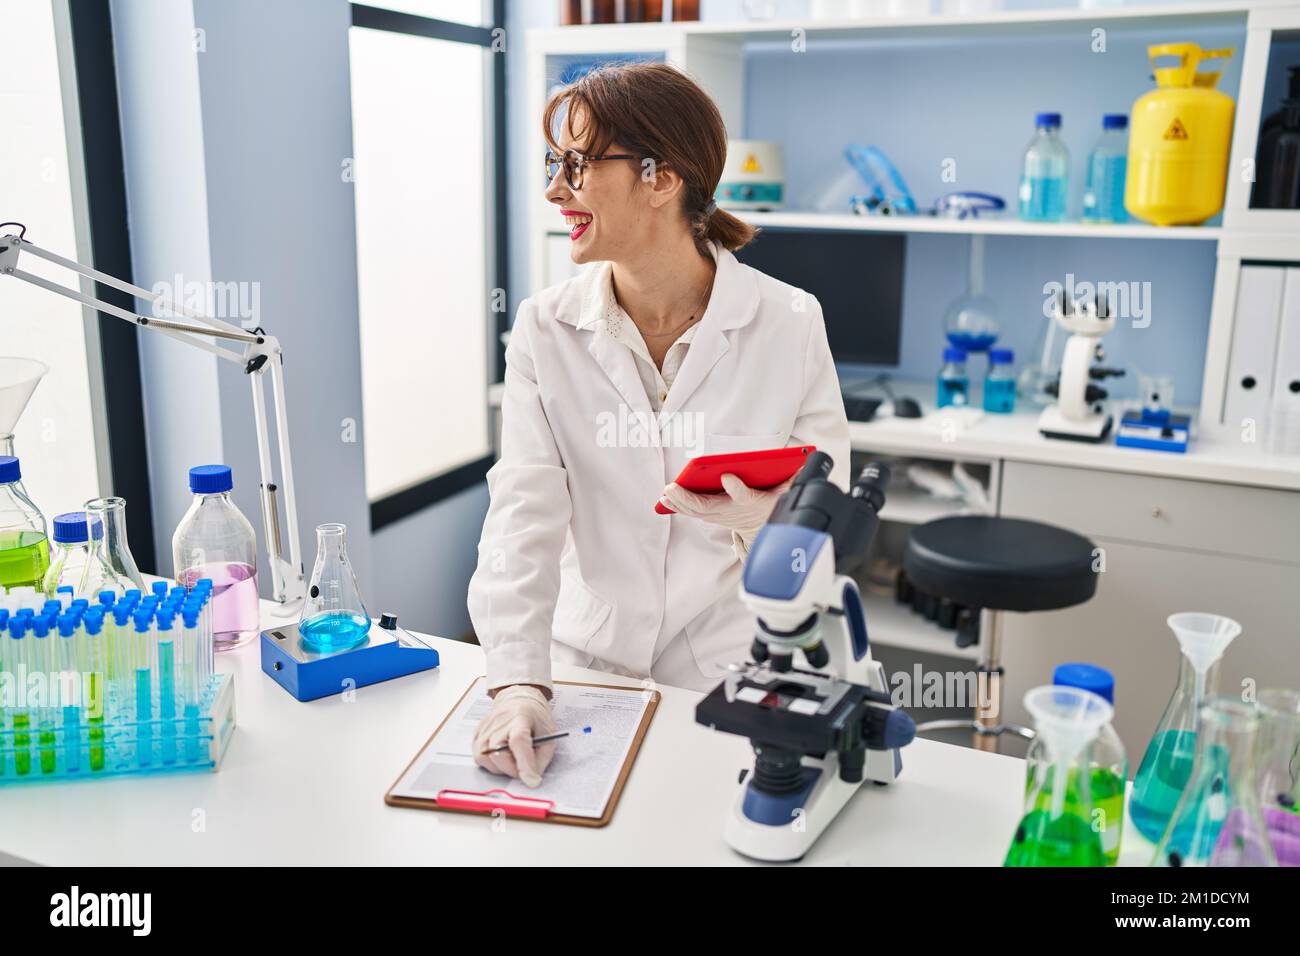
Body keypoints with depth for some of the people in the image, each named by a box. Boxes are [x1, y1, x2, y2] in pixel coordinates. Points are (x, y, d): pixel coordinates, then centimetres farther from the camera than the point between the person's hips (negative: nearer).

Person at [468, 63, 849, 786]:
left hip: (740, 682, -1)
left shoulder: (790, 323, -6)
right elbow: (523, 511, -10)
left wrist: (763, 518, -26)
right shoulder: (546, 328, -1)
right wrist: (519, 682, -23)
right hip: (588, 667, 2)